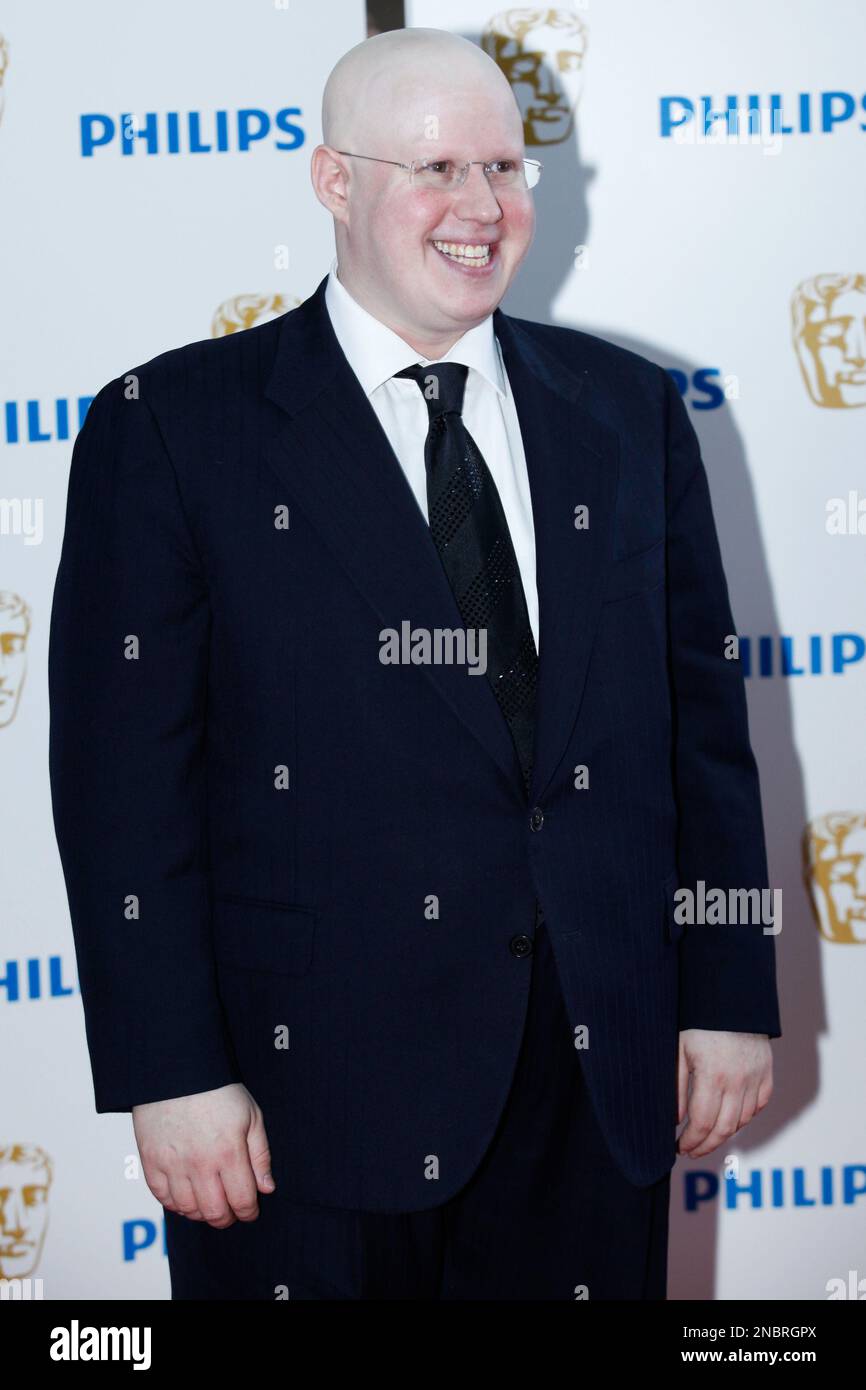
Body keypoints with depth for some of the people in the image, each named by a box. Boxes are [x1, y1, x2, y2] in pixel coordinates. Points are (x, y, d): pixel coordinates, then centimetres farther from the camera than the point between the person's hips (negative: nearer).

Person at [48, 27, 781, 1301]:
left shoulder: (630, 410, 9)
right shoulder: (172, 428, -3)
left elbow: (704, 713, 10)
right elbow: (125, 776, -7)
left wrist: (730, 1000, 7)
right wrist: (173, 1075, -12)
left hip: (602, 1079, 4)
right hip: (310, 1092, -3)